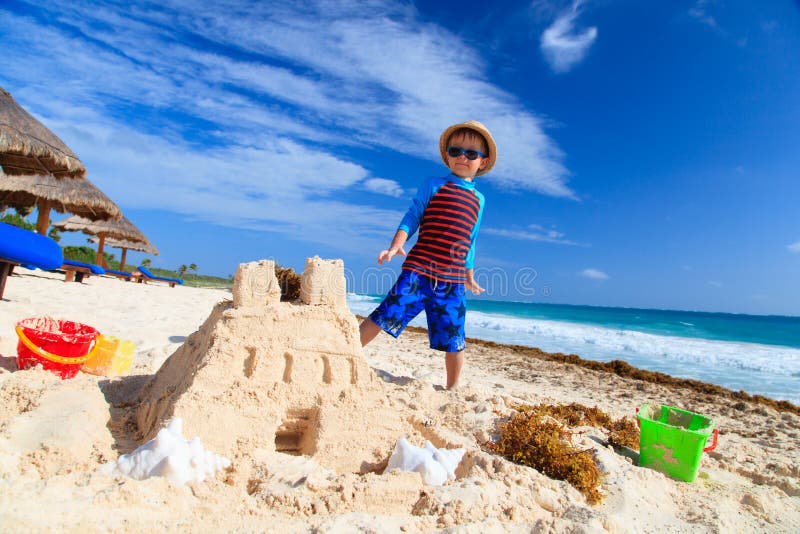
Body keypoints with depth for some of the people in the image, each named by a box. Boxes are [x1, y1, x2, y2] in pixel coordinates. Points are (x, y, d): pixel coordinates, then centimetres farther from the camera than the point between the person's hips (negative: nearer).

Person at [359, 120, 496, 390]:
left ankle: (452, 389, 23)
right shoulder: (433, 185, 7)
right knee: (385, 315, -11)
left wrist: (470, 278, 25)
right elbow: (411, 218, 2)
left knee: (454, 340, 5)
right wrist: (395, 246, -14)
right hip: (419, 268, -3)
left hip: (453, 278, 3)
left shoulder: (478, 200, 17)